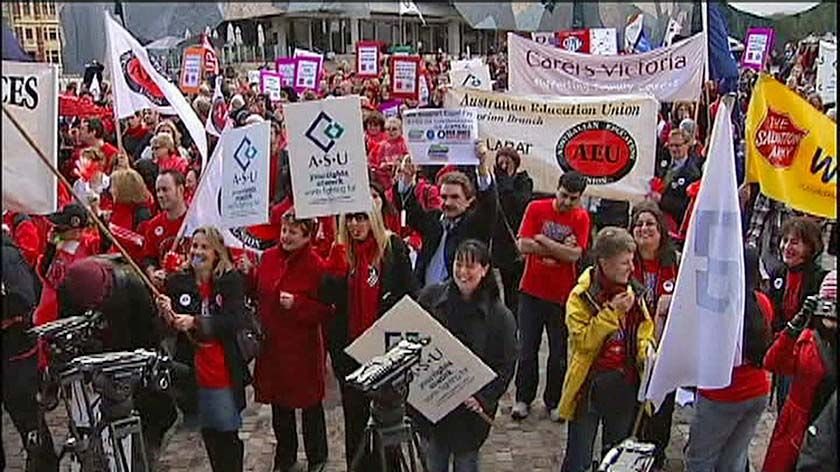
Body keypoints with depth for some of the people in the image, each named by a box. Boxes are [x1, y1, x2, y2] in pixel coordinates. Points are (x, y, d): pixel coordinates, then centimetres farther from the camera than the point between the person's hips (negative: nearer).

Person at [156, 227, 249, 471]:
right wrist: (166, 314, -20)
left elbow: (234, 320, -18)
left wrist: (195, 322, -27)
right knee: (208, 432, 16)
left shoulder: (231, 280, -7)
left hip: (226, 370, -3)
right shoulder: (176, 281, 0)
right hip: (194, 369, 3)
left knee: (228, 433, 8)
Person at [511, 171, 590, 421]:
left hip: (562, 294, 0)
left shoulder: (581, 218, -1)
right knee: (527, 349, 7)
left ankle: (554, 402, 22)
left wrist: (542, 240, -12)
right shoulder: (536, 208, -2)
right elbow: (523, 245, -12)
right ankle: (523, 399, 22)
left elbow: (574, 254, -13)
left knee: (559, 352, 7)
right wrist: (560, 249, -12)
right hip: (532, 290, 0)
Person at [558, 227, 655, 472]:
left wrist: (647, 351, -6)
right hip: (590, 384, -5)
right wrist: (611, 312, -24)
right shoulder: (581, 296, -13)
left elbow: (645, 329, 14)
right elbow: (583, 341, -20)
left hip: (626, 384, 5)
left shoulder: (633, 291, 3)